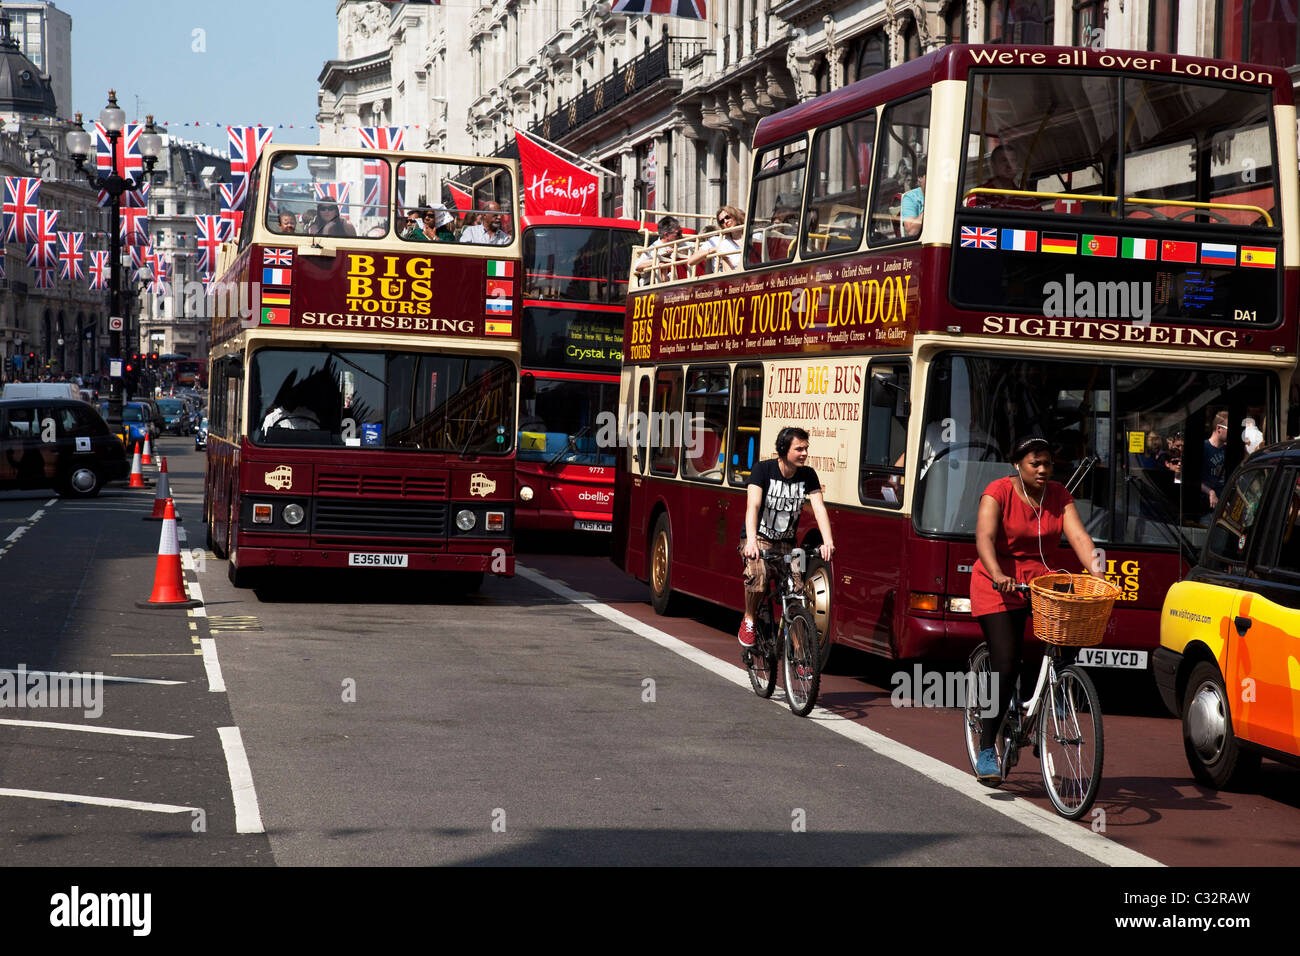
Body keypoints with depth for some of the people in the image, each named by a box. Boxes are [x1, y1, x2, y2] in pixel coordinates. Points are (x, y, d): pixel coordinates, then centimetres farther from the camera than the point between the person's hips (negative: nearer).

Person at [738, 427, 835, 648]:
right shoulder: (763, 469, -14)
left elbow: (819, 507, -13)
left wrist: (828, 542, -30)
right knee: (757, 573, -35)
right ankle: (749, 620, -9)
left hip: (786, 543, 4)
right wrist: (752, 541, -42)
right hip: (759, 538, -4)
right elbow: (753, 506, -26)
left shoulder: (808, 475, -2)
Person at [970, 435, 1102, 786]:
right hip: (1000, 586, -5)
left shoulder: (1059, 495, 6)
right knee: (1006, 666, -14)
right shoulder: (998, 492, -8)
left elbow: (1079, 537, -6)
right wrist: (998, 576, -40)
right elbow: (984, 538, -22)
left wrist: (1097, 573, -23)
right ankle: (986, 751, -8)